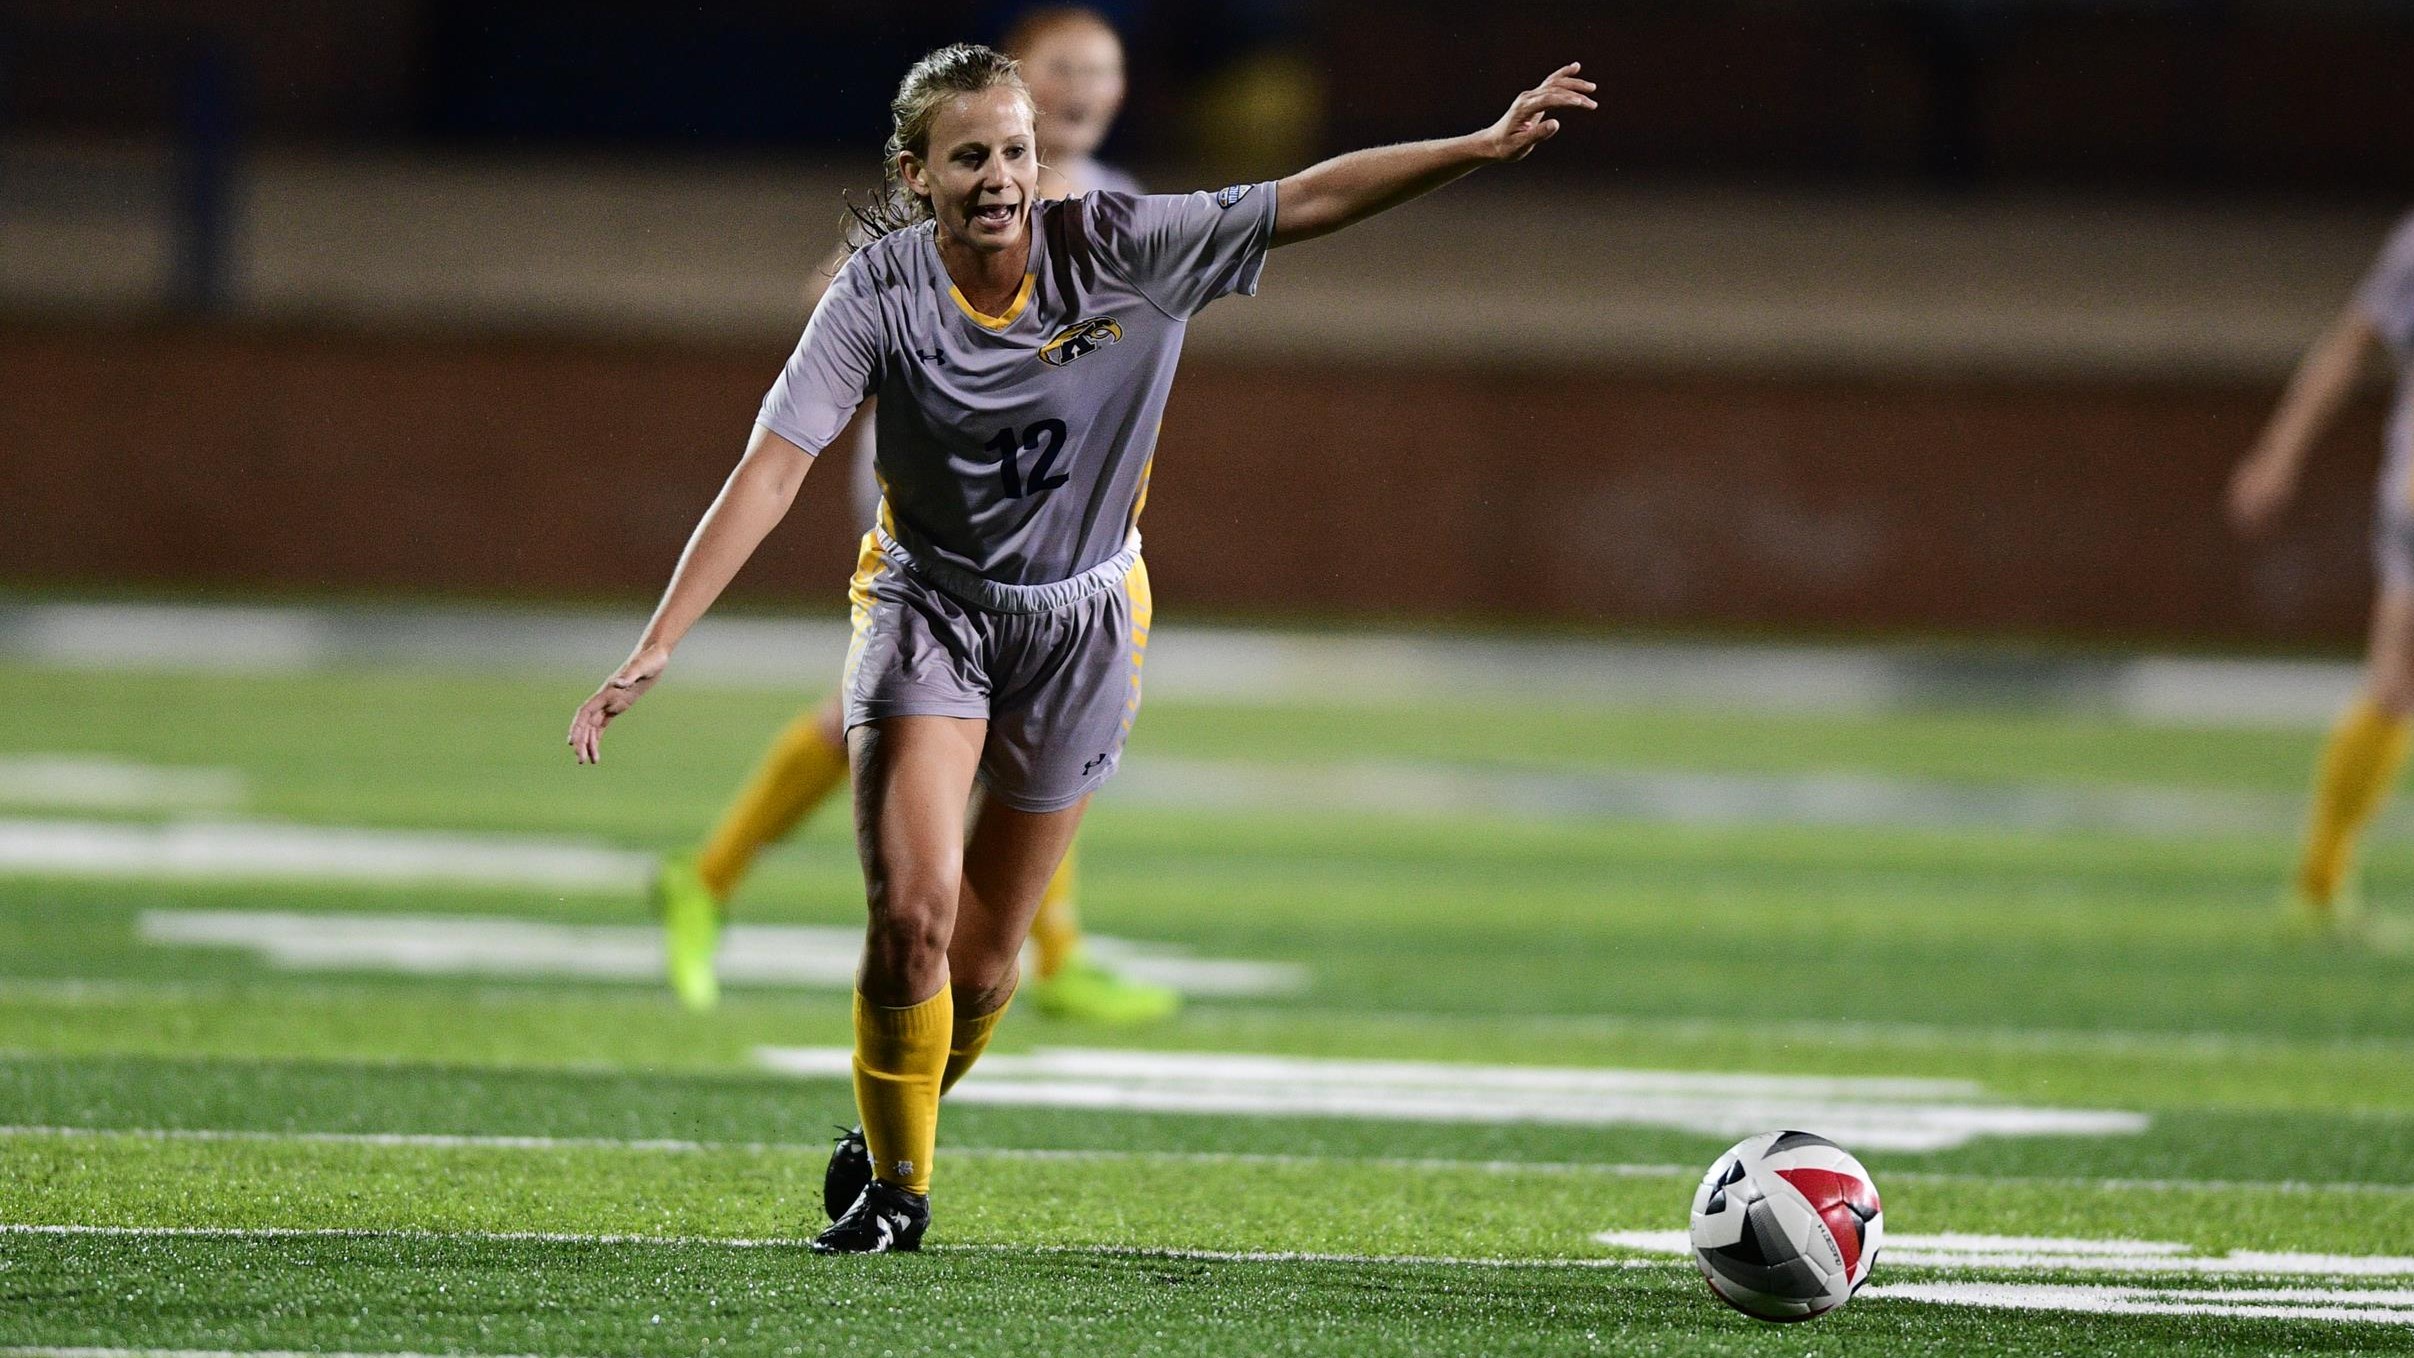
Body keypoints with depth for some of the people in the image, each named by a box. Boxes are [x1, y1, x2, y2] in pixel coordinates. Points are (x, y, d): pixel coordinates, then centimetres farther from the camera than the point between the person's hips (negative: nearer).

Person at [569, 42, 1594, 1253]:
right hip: (927, 609, -2)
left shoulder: (1116, 251, -16)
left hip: (1080, 622, 2)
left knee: (982, 961, 6)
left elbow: (1308, 200, -14)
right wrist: (655, 647, -29)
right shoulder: (882, 293, -19)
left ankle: (896, 1131, 36)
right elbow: (771, 473, -23)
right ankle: (895, 1187, 3)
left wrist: (1486, 145, -23)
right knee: (911, 909, -18)